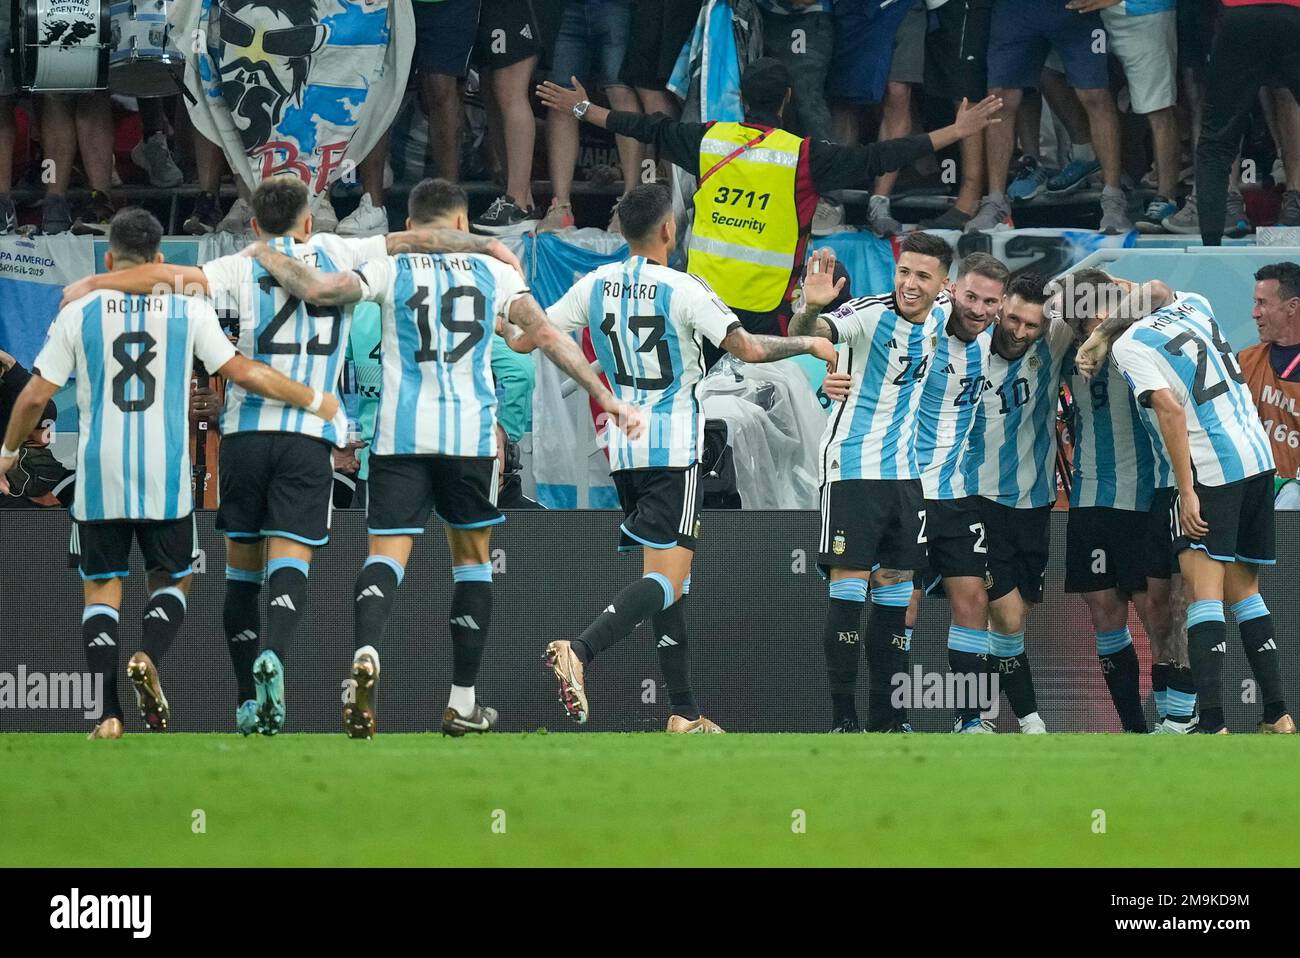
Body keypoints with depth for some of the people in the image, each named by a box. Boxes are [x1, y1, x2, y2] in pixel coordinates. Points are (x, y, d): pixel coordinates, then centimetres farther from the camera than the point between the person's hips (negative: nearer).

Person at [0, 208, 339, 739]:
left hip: (99, 473, 0)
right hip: (167, 476, 0)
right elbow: (242, 372, -3)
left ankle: (109, 712, -4)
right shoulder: (188, 308, 1)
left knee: (101, 590, 9)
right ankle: (148, 658, -13)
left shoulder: (79, 312, 1)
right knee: (172, 581, 17)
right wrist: (313, 400, 9)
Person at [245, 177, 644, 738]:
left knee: (387, 553, -6)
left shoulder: (389, 271, 5)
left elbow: (316, 289, -8)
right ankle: (463, 703, 19)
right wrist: (605, 399, 7)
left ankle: (366, 654, -37)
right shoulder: (493, 273, 9)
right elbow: (547, 337, 3)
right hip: (472, 433, 1)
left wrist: (268, 256, 11)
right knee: (471, 558, 16)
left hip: (401, 433, -1)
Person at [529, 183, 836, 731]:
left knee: (668, 577, 14)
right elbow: (749, 349, -16)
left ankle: (684, 714, 14)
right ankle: (580, 651, -35)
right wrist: (810, 344, -1)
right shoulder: (681, 290, -12)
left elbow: (527, 338, 8)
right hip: (674, 446, -7)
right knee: (667, 579, -11)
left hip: (624, 448, 7)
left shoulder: (595, 286, 3)